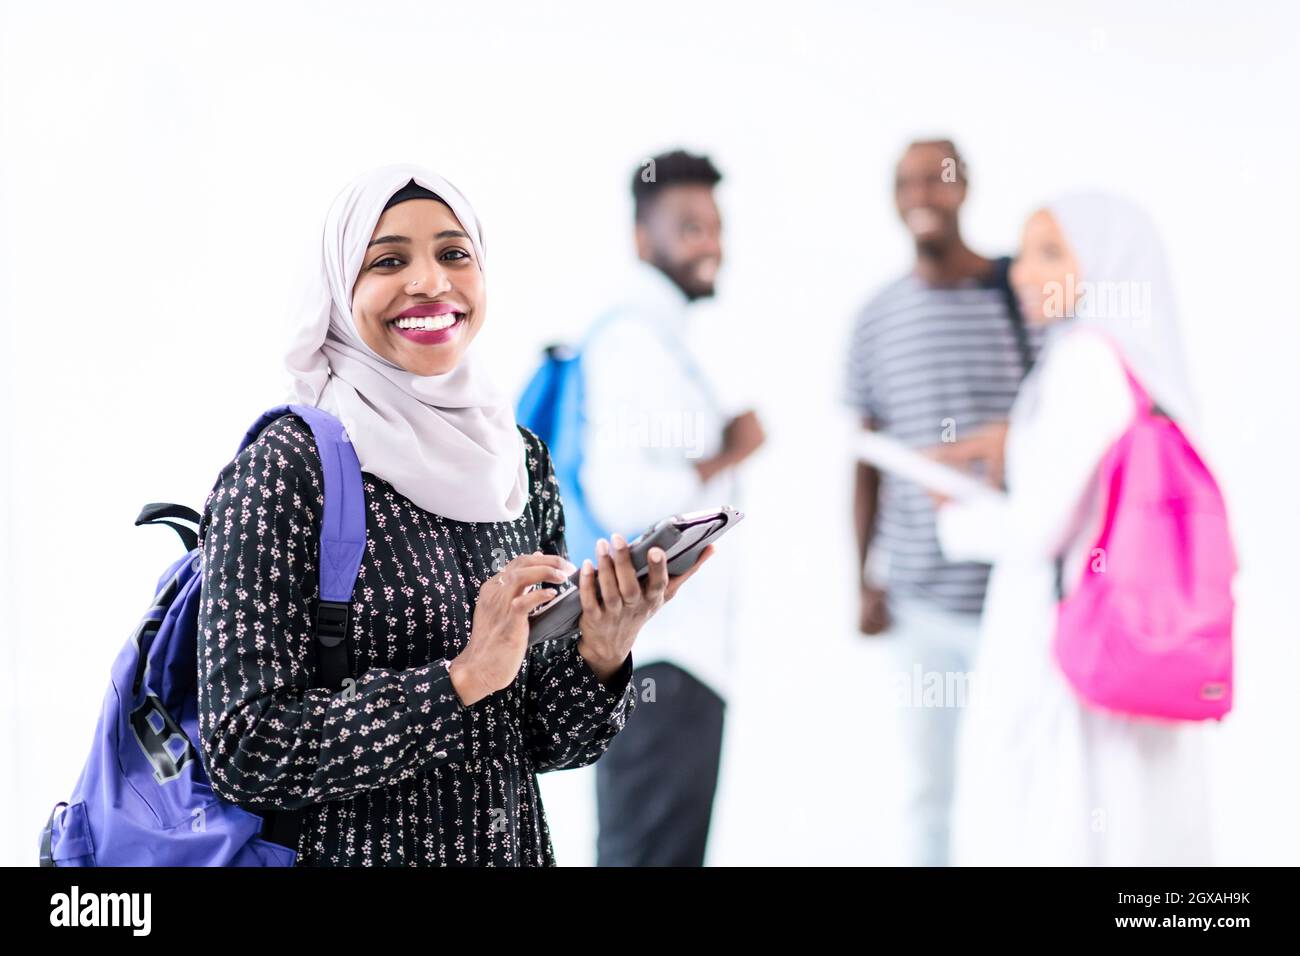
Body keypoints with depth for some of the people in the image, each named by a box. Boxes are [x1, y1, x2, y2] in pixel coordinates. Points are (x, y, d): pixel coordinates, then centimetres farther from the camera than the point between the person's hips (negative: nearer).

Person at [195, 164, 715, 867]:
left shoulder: (521, 460, 1)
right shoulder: (284, 470, -14)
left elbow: (542, 741, 4)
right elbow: (243, 754, -21)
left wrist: (600, 656, -14)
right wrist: (465, 676, -23)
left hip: (511, 847, 5)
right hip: (352, 851, -5)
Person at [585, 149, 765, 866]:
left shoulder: (657, 332, 17)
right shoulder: (635, 335, -14)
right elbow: (620, 494, -25)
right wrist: (729, 456, -15)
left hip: (675, 648, 10)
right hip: (657, 658, -10)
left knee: (666, 844, 15)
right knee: (653, 849, -6)